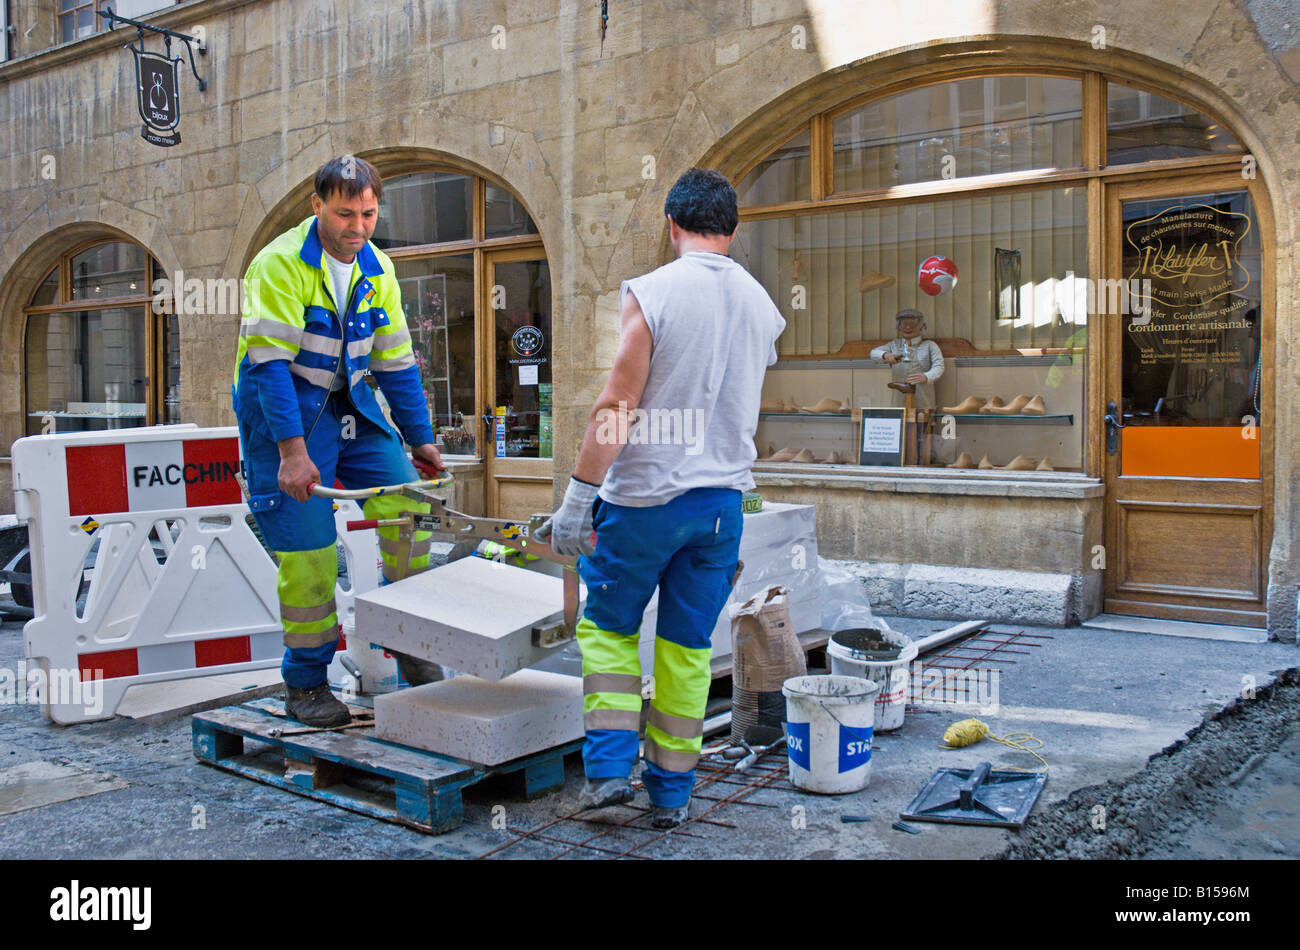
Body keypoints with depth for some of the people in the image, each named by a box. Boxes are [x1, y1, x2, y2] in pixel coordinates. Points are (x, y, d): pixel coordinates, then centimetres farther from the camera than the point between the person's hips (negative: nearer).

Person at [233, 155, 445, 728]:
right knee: (307, 547, -6)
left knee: (409, 504, -8)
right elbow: (270, 363, -23)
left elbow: (396, 362, 10)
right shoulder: (281, 264, -16)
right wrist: (292, 451, -30)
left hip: (349, 404, 6)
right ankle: (305, 684, 11)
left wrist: (420, 440, 11)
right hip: (284, 410, -6)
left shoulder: (378, 270, 4)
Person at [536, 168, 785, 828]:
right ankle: (671, 793, 18)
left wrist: (578, 498, -12)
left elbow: (617, 405, -15)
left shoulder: (652, 293, -10)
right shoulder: (762, 305, 8)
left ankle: (609, 768, 8)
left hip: (646, 497, -4)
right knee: (688, 646, 12)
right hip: (724, 499, 5)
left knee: (608, 626, 14)